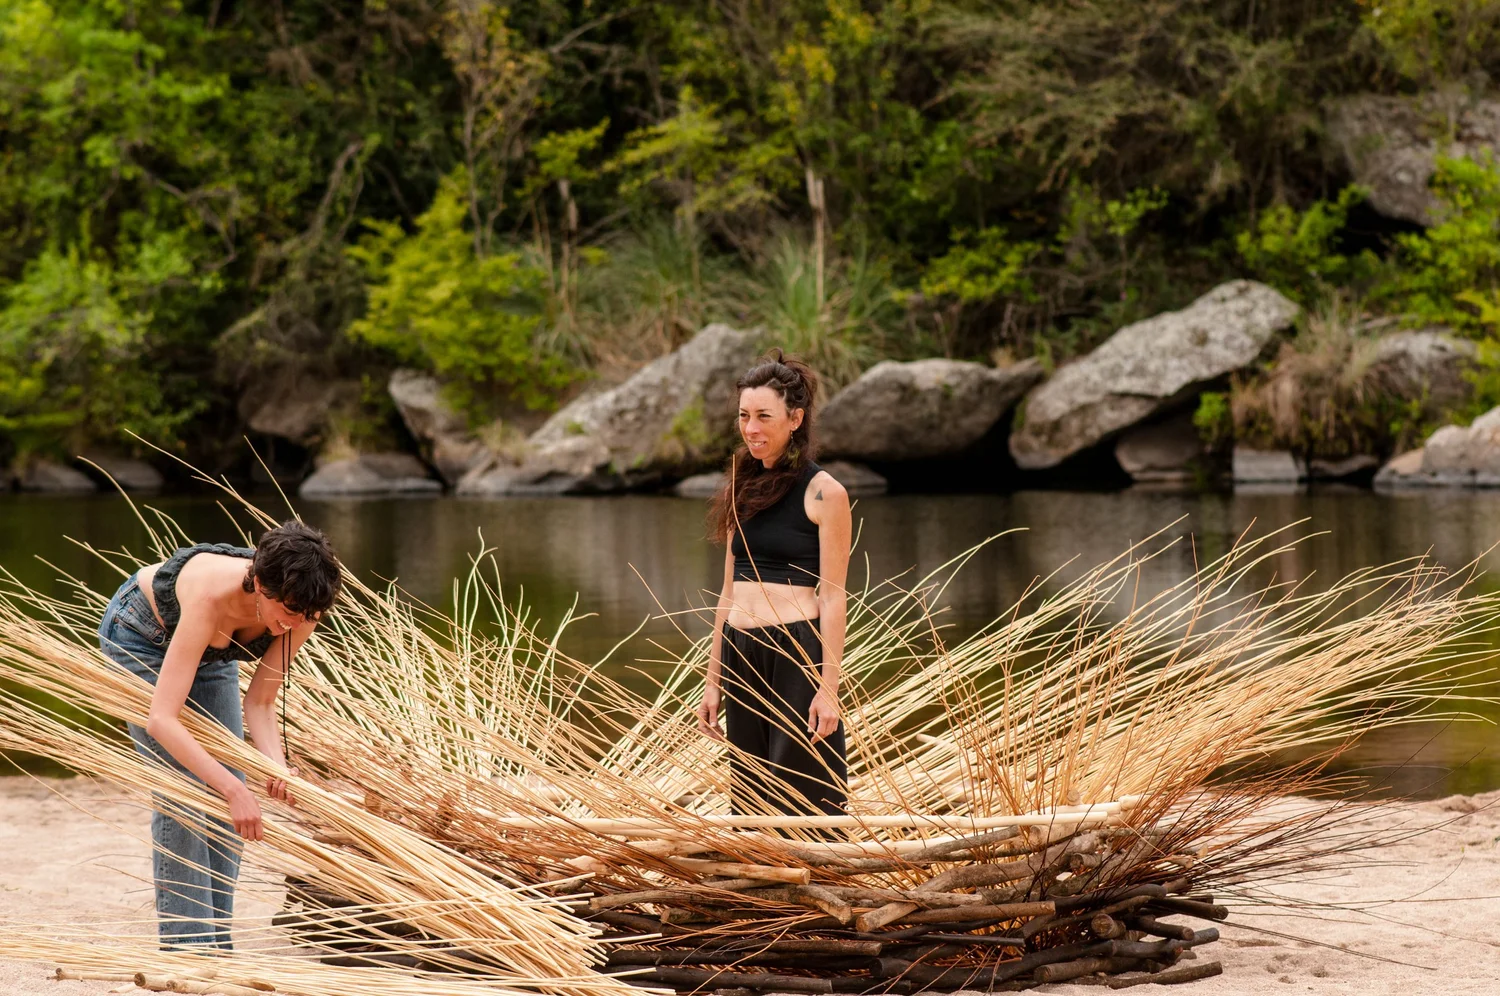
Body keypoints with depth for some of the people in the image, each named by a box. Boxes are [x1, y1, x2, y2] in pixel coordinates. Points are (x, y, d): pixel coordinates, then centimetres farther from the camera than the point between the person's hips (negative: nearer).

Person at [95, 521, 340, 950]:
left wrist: (276, 765, -38)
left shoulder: (299, 610, -29)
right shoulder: (212, 596, -45)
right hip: (141, 636, -6)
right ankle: (185, 946, -12)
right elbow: (162, 720, -49)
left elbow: (259, 702, -19)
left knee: (227, 791, -1)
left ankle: (215, 943, 6)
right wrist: (234, 789, -54)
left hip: (213, 652, 6)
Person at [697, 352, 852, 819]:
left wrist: (828, 688, -14)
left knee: (802, 797, -5)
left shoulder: (823, 493, -5)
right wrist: (713, 682, 14)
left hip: (797, 654, -7)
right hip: (741, 657, 7)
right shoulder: (743, 490, 14)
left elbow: (832, 597, -9)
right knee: (750, 798, 8)